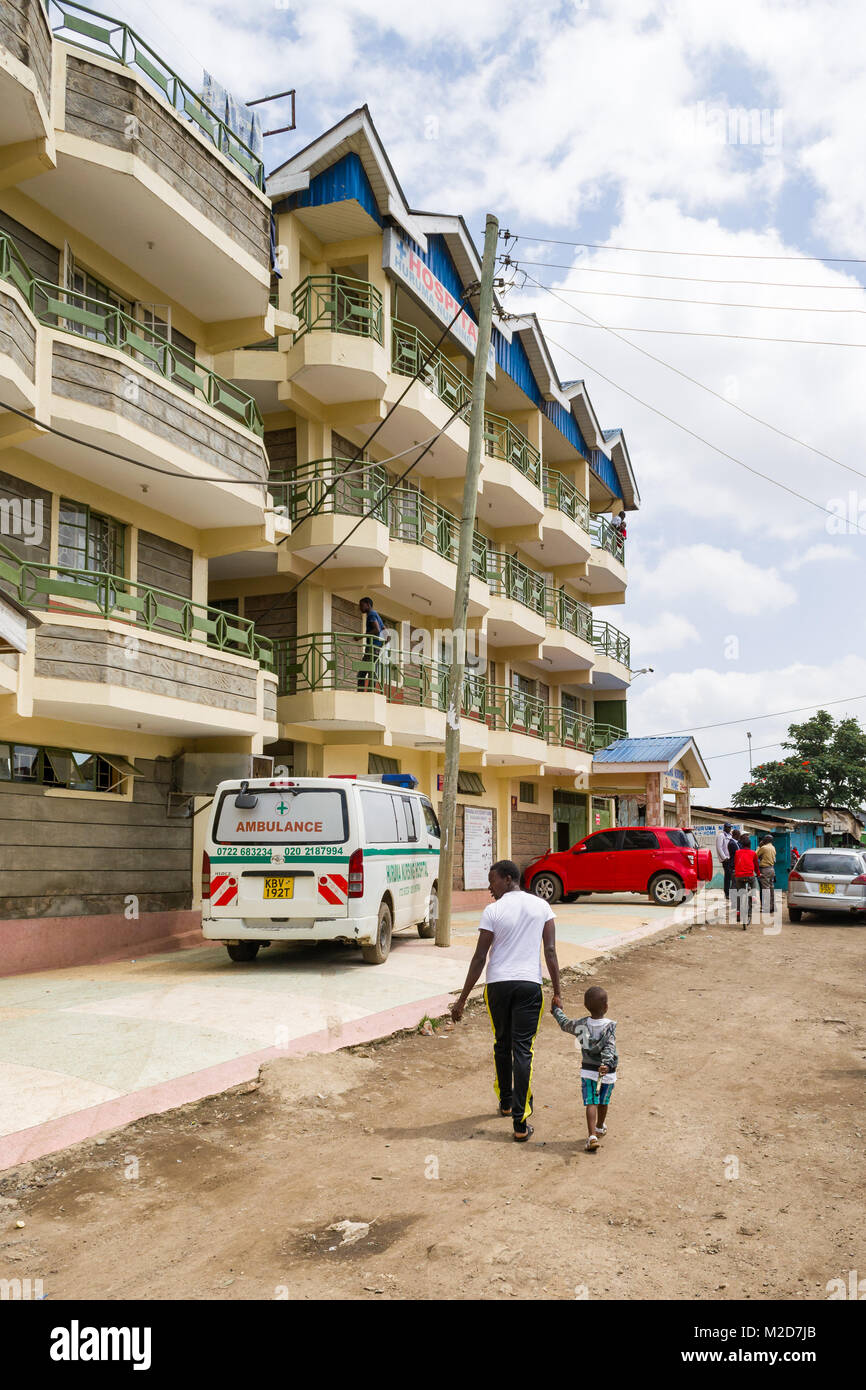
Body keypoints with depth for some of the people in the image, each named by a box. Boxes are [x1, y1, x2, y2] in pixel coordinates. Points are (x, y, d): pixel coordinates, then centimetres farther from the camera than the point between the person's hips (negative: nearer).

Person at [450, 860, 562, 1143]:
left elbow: (480, 957, -6)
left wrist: (462, 999, -1)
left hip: (498, 984, -1)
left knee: (502, 1045, 19)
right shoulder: (541, 906, 3)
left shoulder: (493, 911, -5)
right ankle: (520, 1122, -4)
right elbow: (550, 952, 1)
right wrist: (556, 993, 6)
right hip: (529, 984, 1)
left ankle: (505, 1101, 36)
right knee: (523, 1050, 0)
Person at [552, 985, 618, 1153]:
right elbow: (609, 1047, -28)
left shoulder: (581, 1025, -6)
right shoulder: (610, 1026, -15)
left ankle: (592, 1136, -17)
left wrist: (556, 1010, 27)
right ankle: (600, 1128, 42)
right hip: (608, 1072, 0)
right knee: (603, 1101, 21)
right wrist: (606, 1064, -37)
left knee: (591, 1103, -1)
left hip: (588, 1070, 1)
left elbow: (565, 1024, 12)